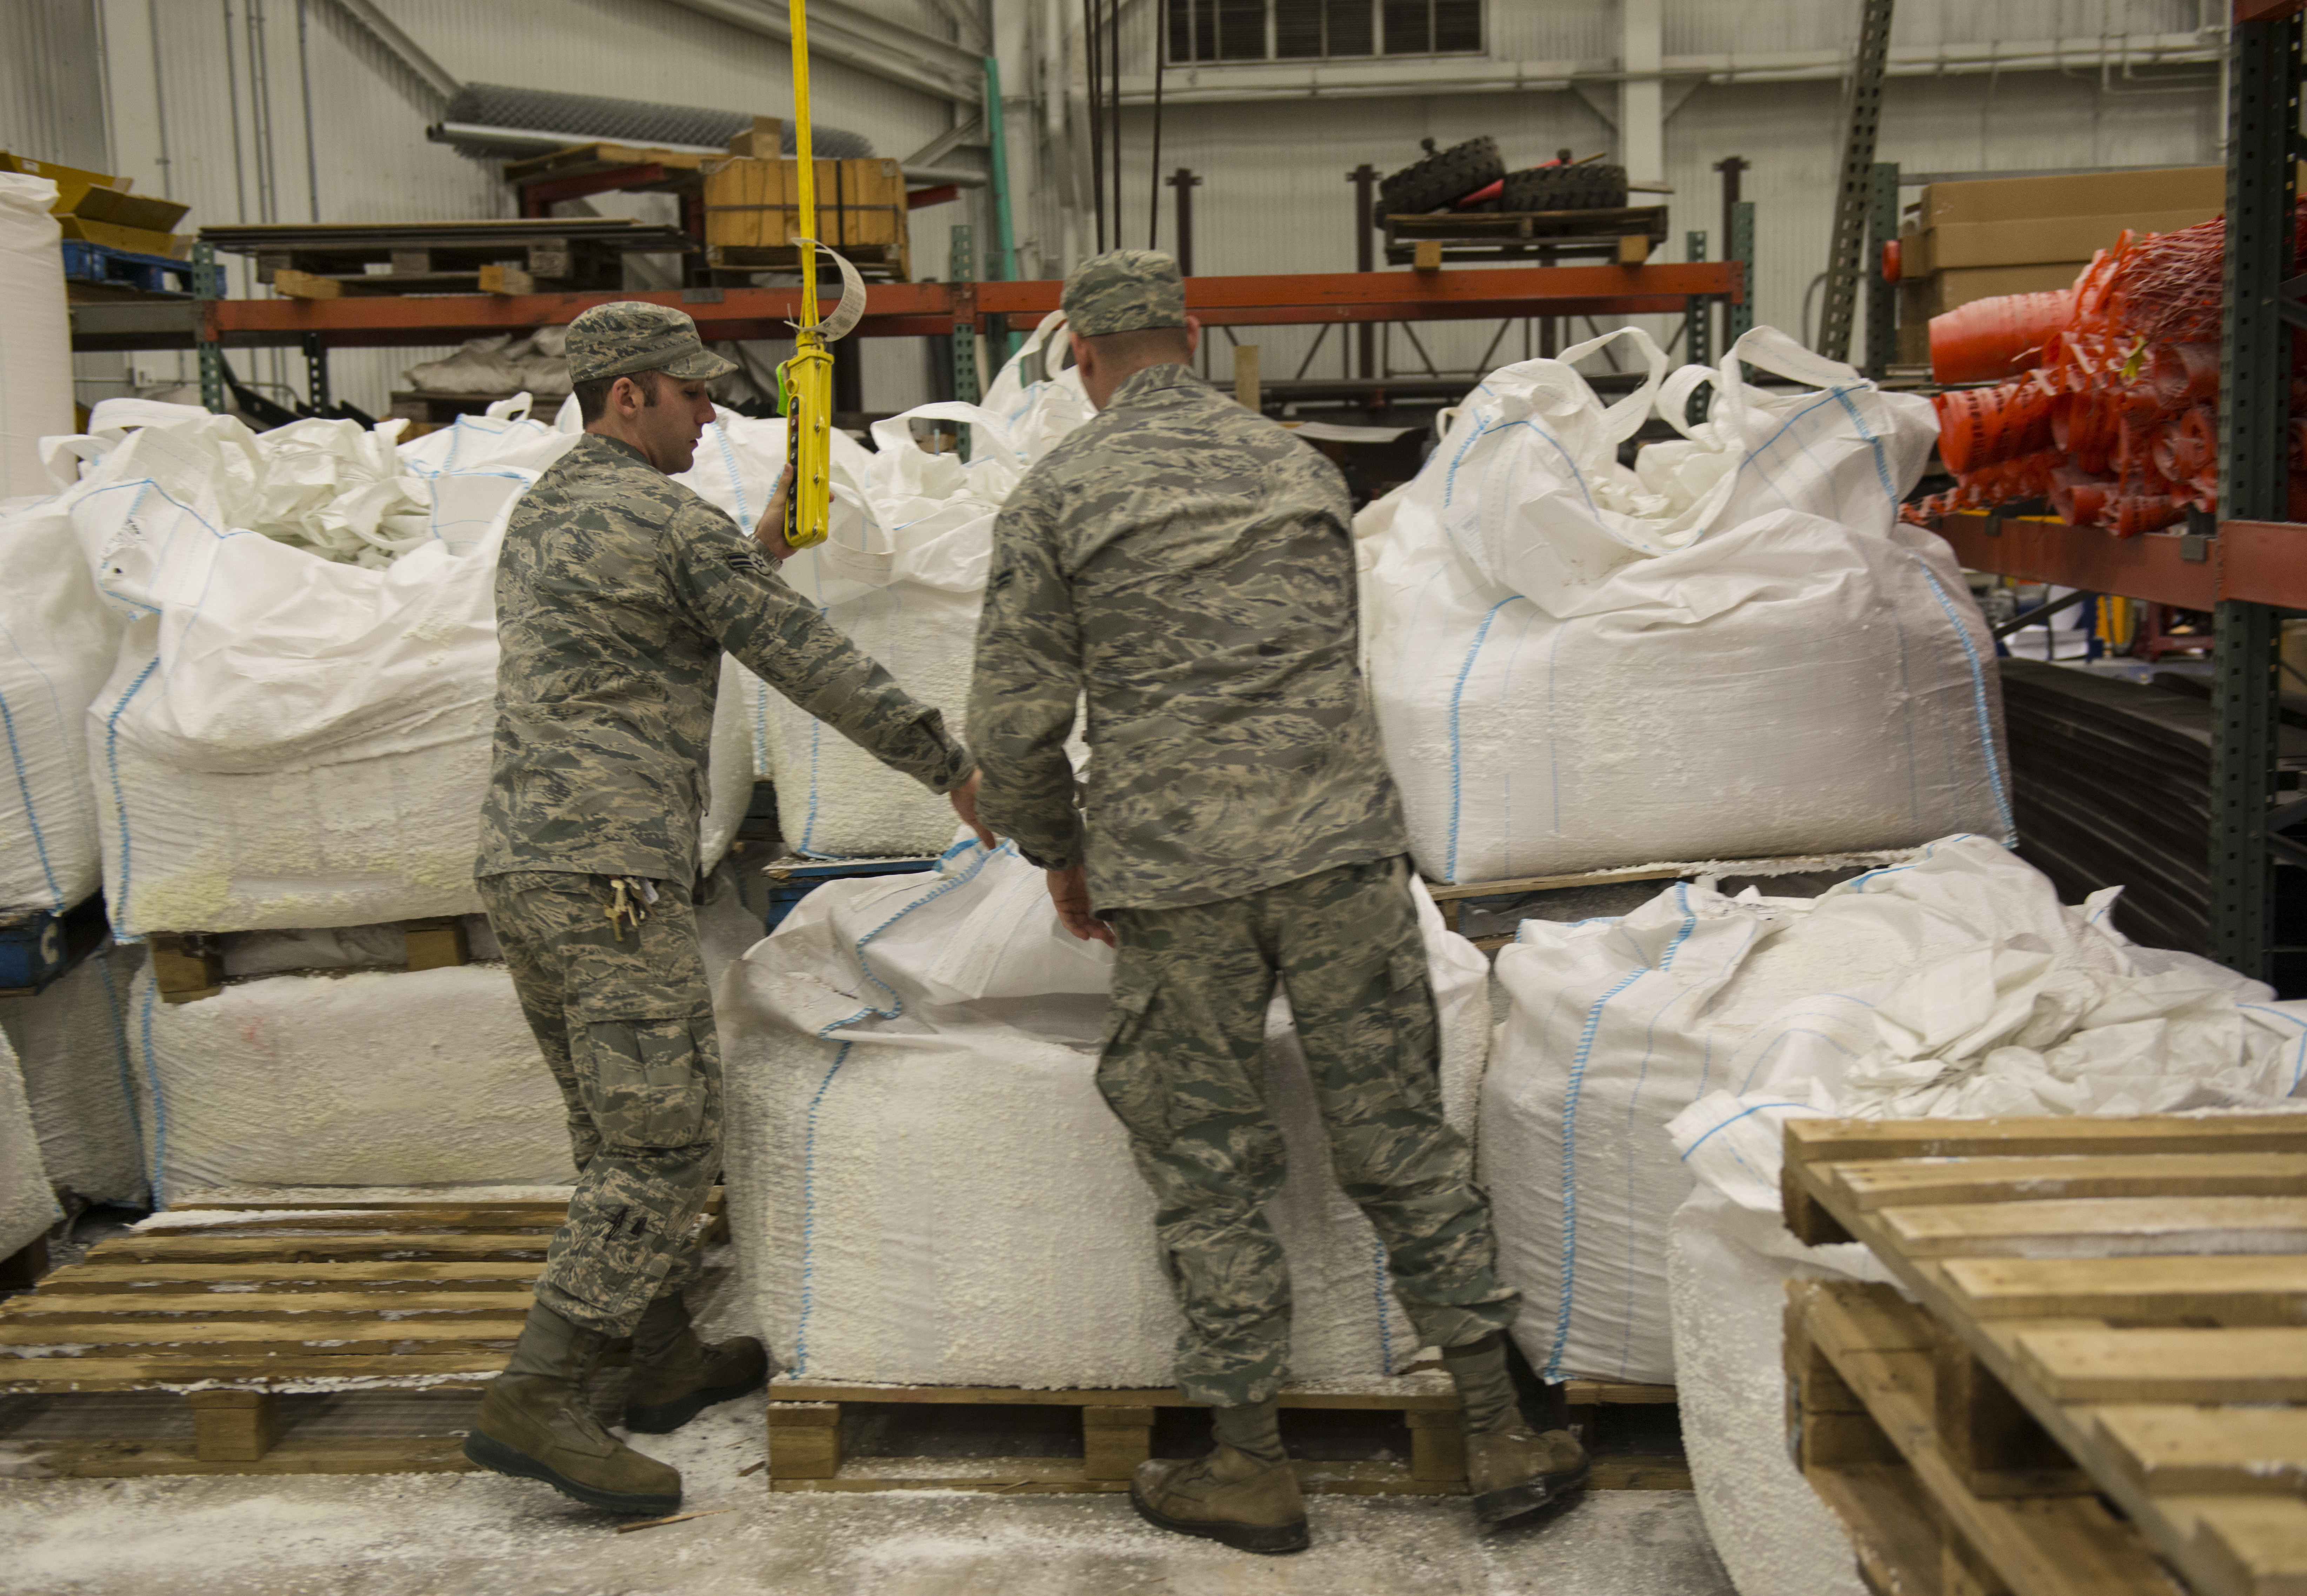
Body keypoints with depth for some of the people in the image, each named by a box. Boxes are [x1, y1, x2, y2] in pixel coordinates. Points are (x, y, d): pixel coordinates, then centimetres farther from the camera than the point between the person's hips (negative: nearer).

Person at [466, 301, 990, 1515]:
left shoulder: (541, 514, 18)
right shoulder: (672, 522, -9)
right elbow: (815, 665, -7)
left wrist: (766, 543, 28)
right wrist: (954, 769, 2)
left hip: (518, 862, 10)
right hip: (609, 870, -10)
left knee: (620, 1132, 17)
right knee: (661, 1141, -7)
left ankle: (668, 1361, 27)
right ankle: (534, 1401, -10)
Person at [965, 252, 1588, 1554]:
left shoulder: (1060, 494, 1)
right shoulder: (1301, 469, 12)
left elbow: (1015, 718, -1)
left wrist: (1060, 855, 15)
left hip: (1173, 872, -2)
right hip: (1342, 844, 3)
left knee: (1210, 1167, 9)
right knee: (1402, 1138, 10)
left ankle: (1253, 1468, 18)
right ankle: (1502, 1438, 16)